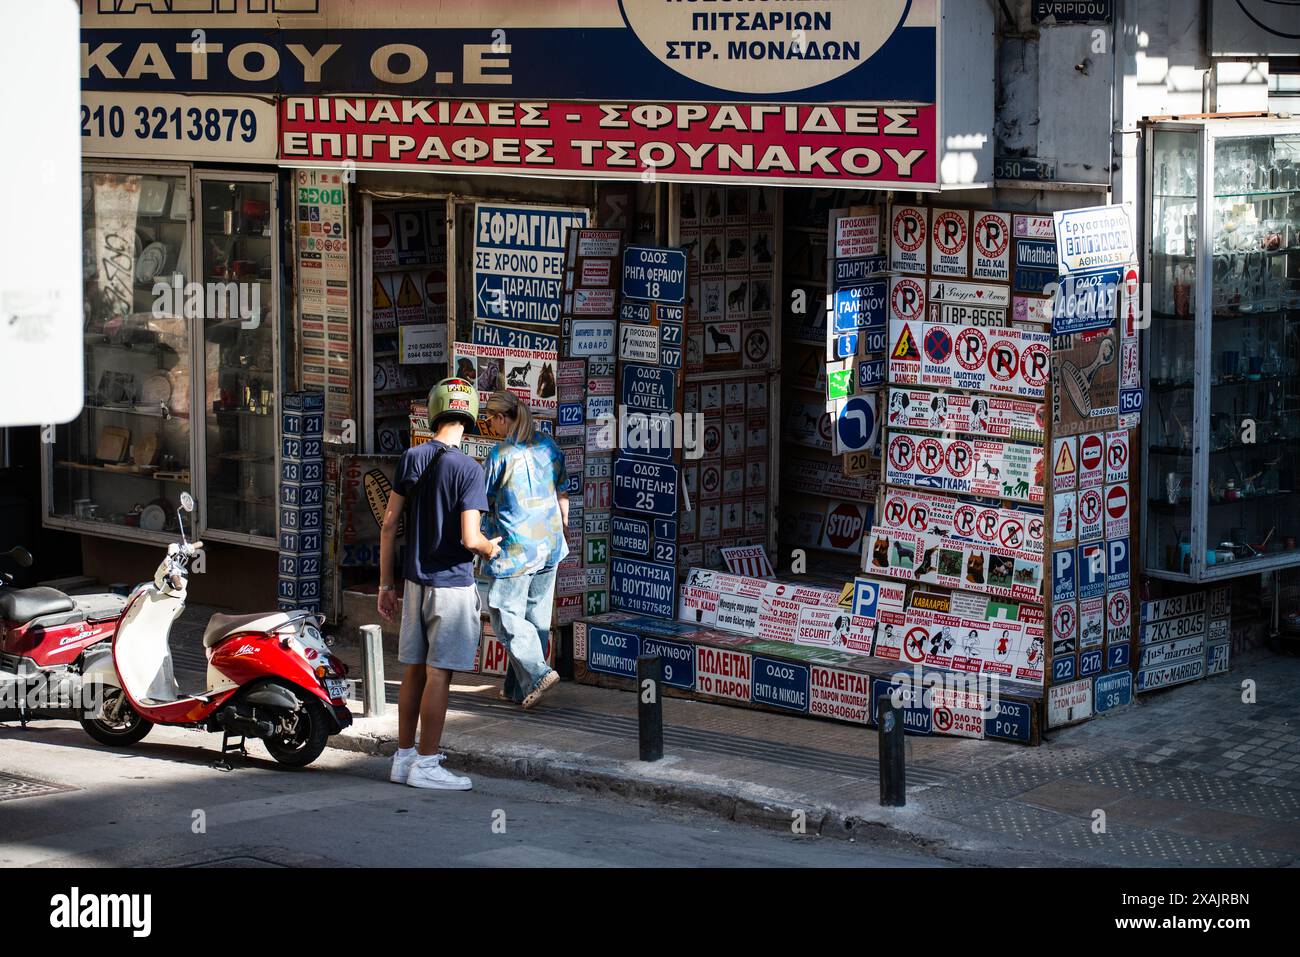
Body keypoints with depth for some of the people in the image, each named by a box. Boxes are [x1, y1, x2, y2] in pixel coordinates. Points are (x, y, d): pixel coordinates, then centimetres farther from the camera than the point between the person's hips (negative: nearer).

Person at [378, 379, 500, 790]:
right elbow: (469, 539, -20)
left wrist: (385, 583, 12)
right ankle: (426, 765, 3)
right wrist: (492, 547, 3)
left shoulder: (411, 459, 3)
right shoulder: (468, 469, -14)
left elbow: (389, 524, 5)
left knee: (414, 671, 14)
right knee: (438, 674, -1)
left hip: (415, 583, 6)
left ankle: (404, 757, 21)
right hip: (452, 584, -6)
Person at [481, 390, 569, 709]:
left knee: (506, 615, 2)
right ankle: (518, 688, 18)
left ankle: (537, 672, -14)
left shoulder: (501, 454, -13)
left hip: (514, 546, -7)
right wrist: (562, 527, 26)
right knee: (536, 617, 11)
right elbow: (562, 494, 13)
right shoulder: (549, 448, 6)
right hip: (549, 545, 7)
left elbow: (483, 499, -3)